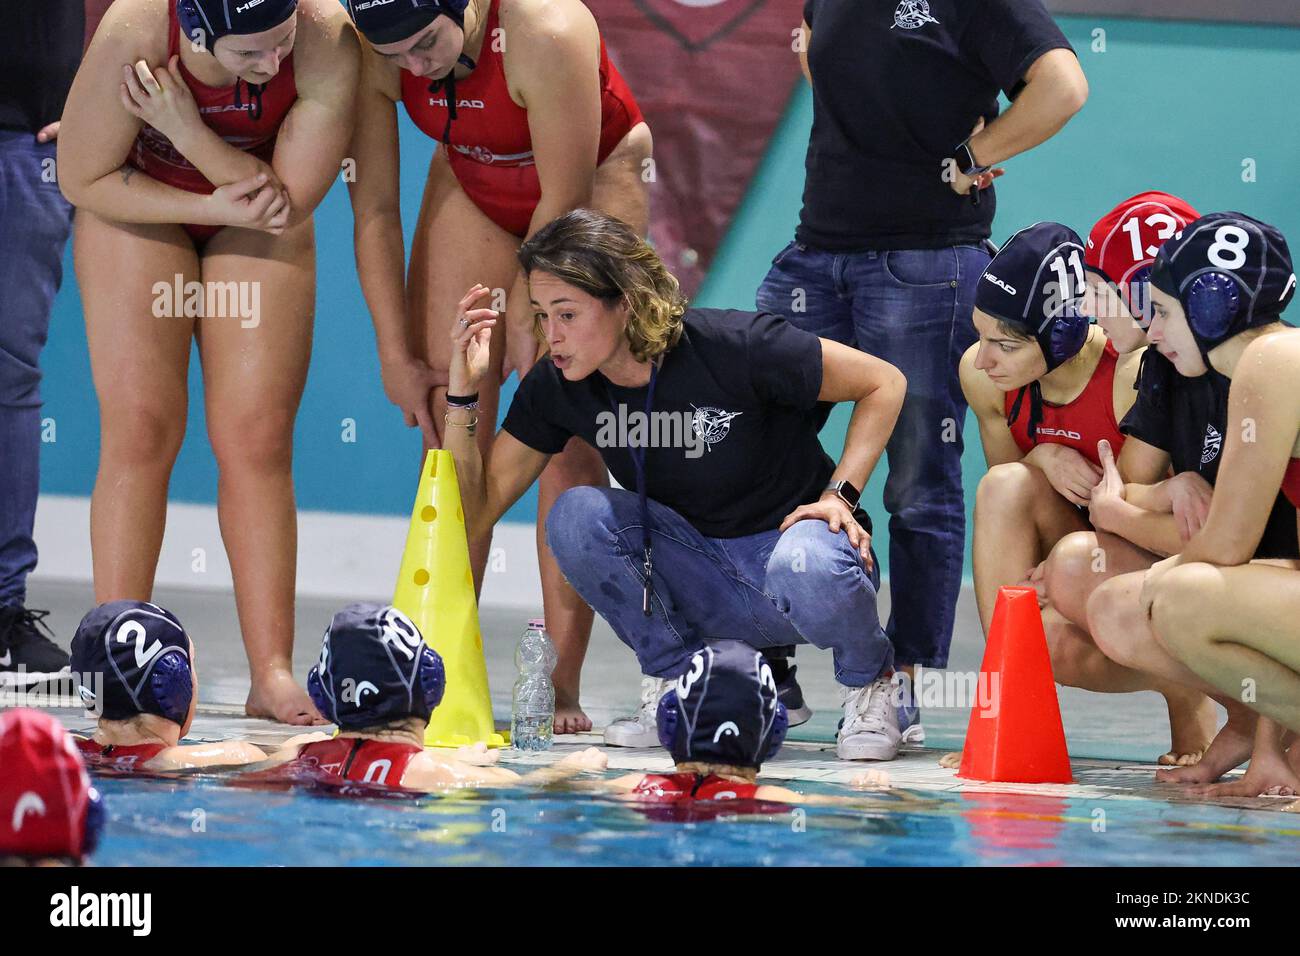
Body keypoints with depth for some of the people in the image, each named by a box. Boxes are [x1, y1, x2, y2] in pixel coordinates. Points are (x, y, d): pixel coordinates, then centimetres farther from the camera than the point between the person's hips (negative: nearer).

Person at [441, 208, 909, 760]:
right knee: (575, 516, -21)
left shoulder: (735, 347, -21)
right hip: (699, 578, 4)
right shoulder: (557, 389, -8)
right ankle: (675, 685, -3)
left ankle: (866, 682, -6)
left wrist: (839, 495, -19)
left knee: (804, 569, -40)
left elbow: (883, 383, -10)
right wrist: (463, 392, -16)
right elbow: (475, 513, -6)